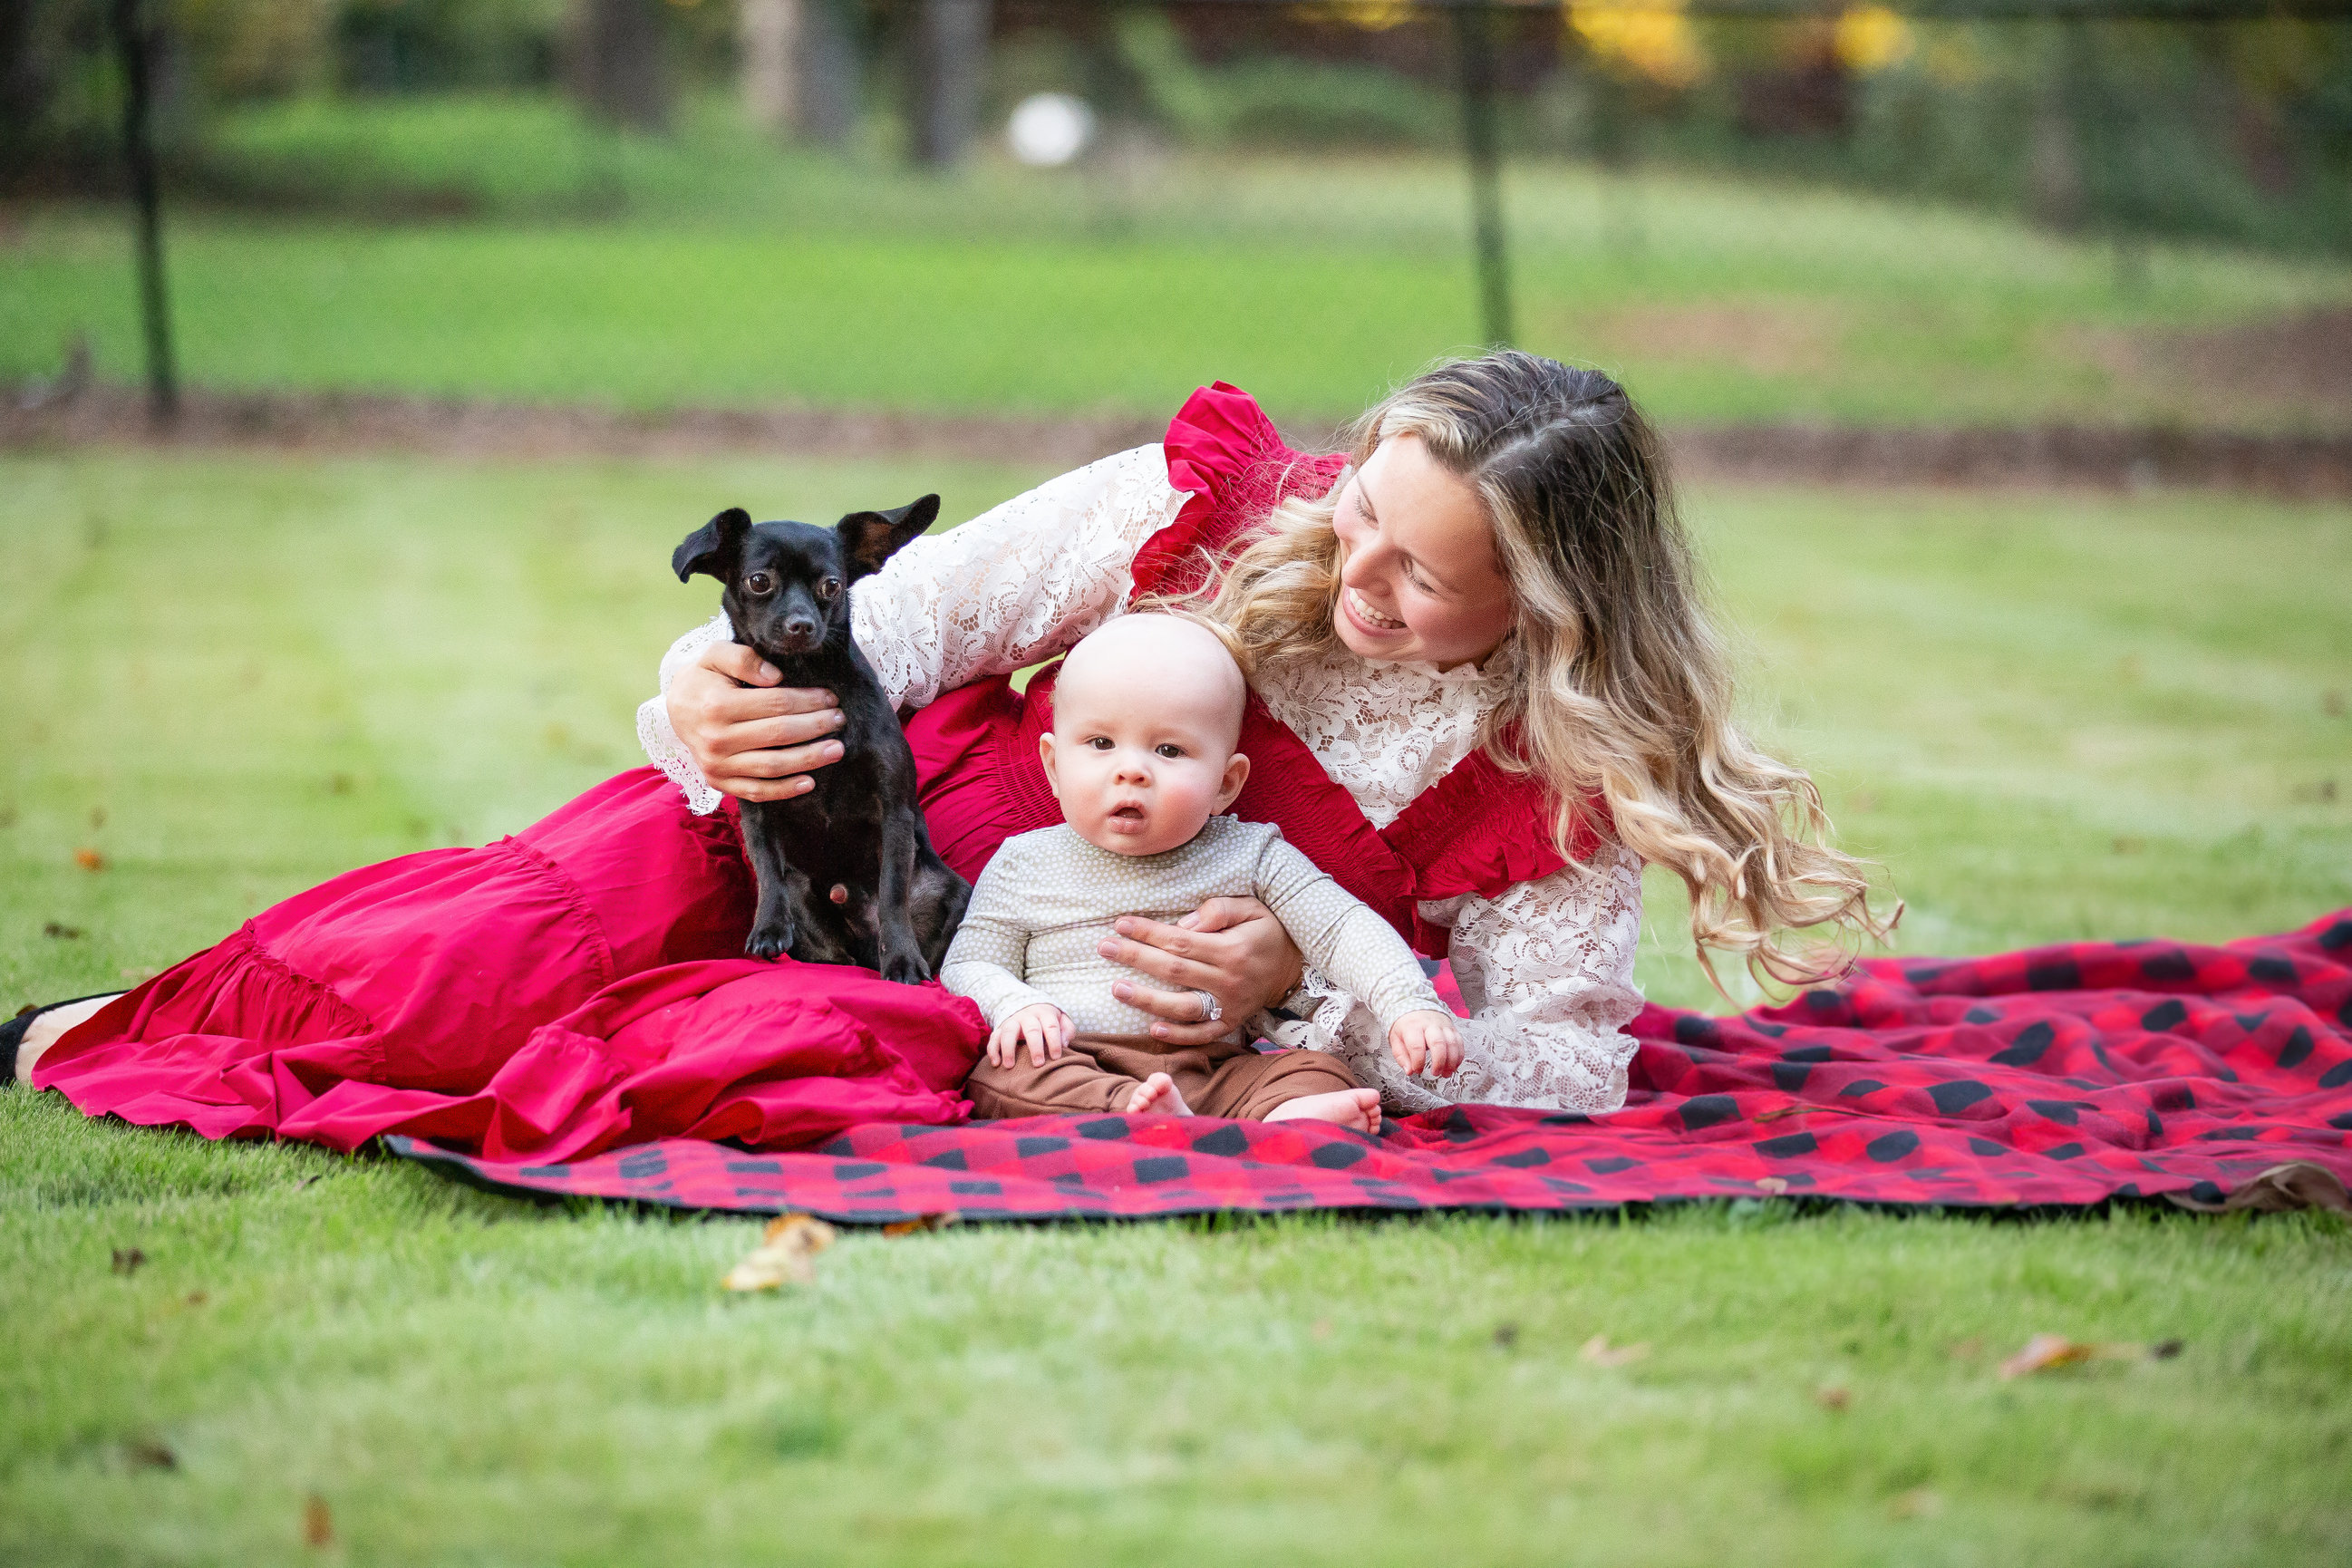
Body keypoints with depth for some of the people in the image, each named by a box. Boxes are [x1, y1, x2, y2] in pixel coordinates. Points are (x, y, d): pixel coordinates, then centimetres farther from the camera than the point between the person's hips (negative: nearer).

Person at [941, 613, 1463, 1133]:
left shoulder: (1252, 857, 6)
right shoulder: (1024, 866, 7)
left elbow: (1346, 930, 3)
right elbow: (968, 966, 10)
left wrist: (1411, 1007, -14)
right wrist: (1016, 1006, -13)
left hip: (1214, 1073, 1)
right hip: (1073, 1067, -1)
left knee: (1321, 1071, -21)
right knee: (997, 1069, -30)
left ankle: (1285, 1119, -51)